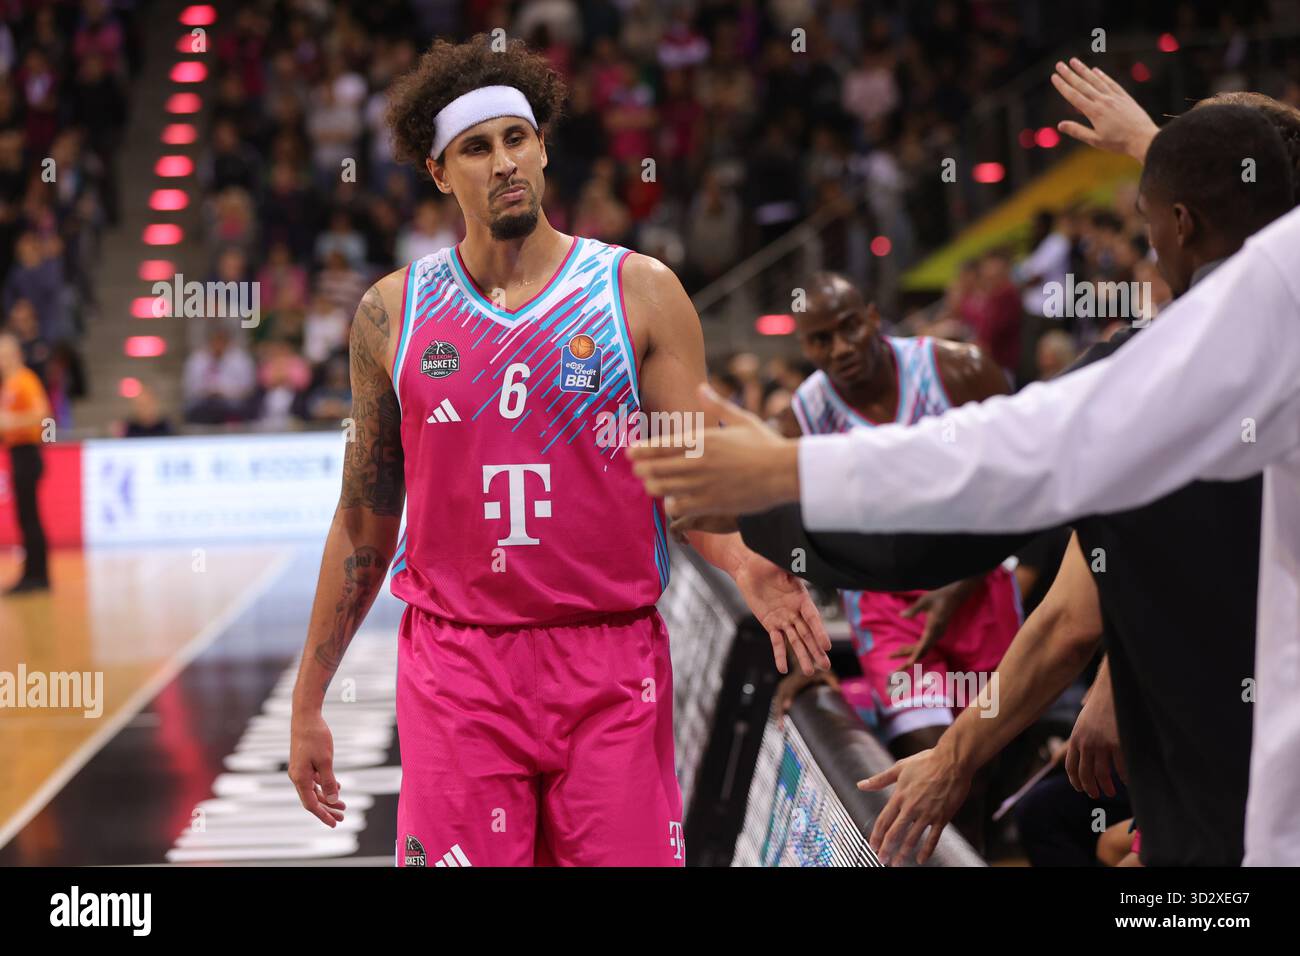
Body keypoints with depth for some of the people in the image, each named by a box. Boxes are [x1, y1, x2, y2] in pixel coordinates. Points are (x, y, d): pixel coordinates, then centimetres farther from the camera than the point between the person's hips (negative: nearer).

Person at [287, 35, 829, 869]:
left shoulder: (640, 293, 2)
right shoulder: (392, 314, 6)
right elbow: (365, 520, 12)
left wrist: (743, 564, -23)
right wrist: (308, 699, 11)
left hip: (613, 668, 0)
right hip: (456, 668, 1)